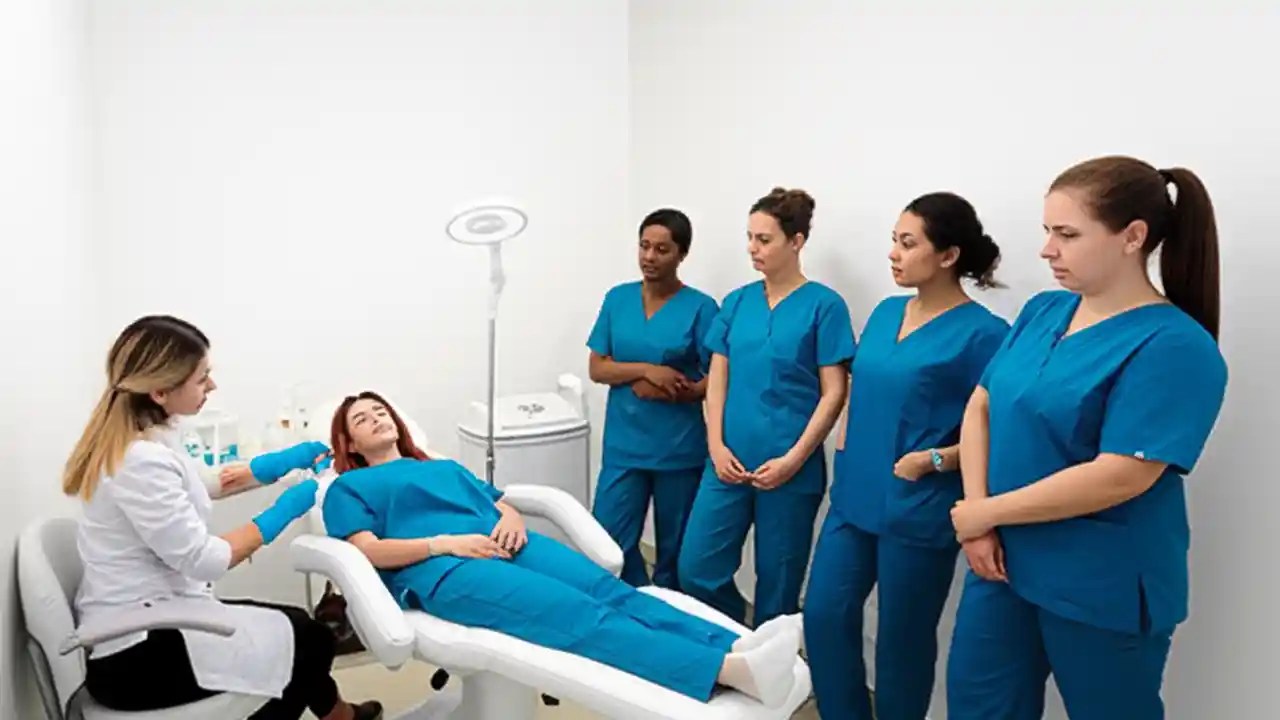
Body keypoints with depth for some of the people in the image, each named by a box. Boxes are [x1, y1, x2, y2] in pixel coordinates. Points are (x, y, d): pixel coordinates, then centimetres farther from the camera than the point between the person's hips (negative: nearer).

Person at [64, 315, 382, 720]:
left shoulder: (147, 435, 2)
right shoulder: (140, 461, -28)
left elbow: (191, 488, 19)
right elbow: (202, 561, -23)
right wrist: (282, 511, -12)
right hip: (136, 655, -9)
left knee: (299, 625, 16)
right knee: (310, 639, 1)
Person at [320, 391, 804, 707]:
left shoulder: (445, 468, 35)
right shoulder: (348, 488, 21)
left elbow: (505, 507, 26)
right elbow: (368, 551, 3)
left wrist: (512, 520, 0)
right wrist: (445, 542, -11)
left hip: (503, 545, 6)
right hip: (441, 569, -6)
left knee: (606, 589, -24)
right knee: (575, 613, -30)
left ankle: (737, 648, -43)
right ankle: (730, 671, -48)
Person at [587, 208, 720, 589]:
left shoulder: (701, 308, -6)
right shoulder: (617, 299, 4)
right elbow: (597, 368, 2)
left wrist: (669, 391, -18)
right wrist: (646, 370, -14)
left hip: (679, 450, -2)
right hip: (623, 445, 3)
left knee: (674, 551, 12)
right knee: (609, 544, 3)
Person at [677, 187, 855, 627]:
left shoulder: (824, 305, -6)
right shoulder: (737, 301, 8)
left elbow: (833, 394, -8)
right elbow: (717, 379, 8)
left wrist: (793, 459, -14)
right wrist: (716, 446, -3)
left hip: (791, 470, -4)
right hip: (730, 462, 4)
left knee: (777, 582, 9)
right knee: (696, 569, 5)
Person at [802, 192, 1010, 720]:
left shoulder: (982, 332, -13)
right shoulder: (885, 313, 8)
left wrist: (935, 461, -21)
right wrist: (845, 446, 7)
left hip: (919, 513, -6)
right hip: (853, 499, 7)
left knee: (902, 638, 10)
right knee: (823, 616, 11)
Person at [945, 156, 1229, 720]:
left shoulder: (1174, 346, -18)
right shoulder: (1042, 311, 3)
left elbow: (1119, 478, -24)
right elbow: (981, 407, 3)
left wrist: (987, 513, -16)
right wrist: (977, 515, -9)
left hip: (1102, 590, -6)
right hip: (1005, 561, 6)